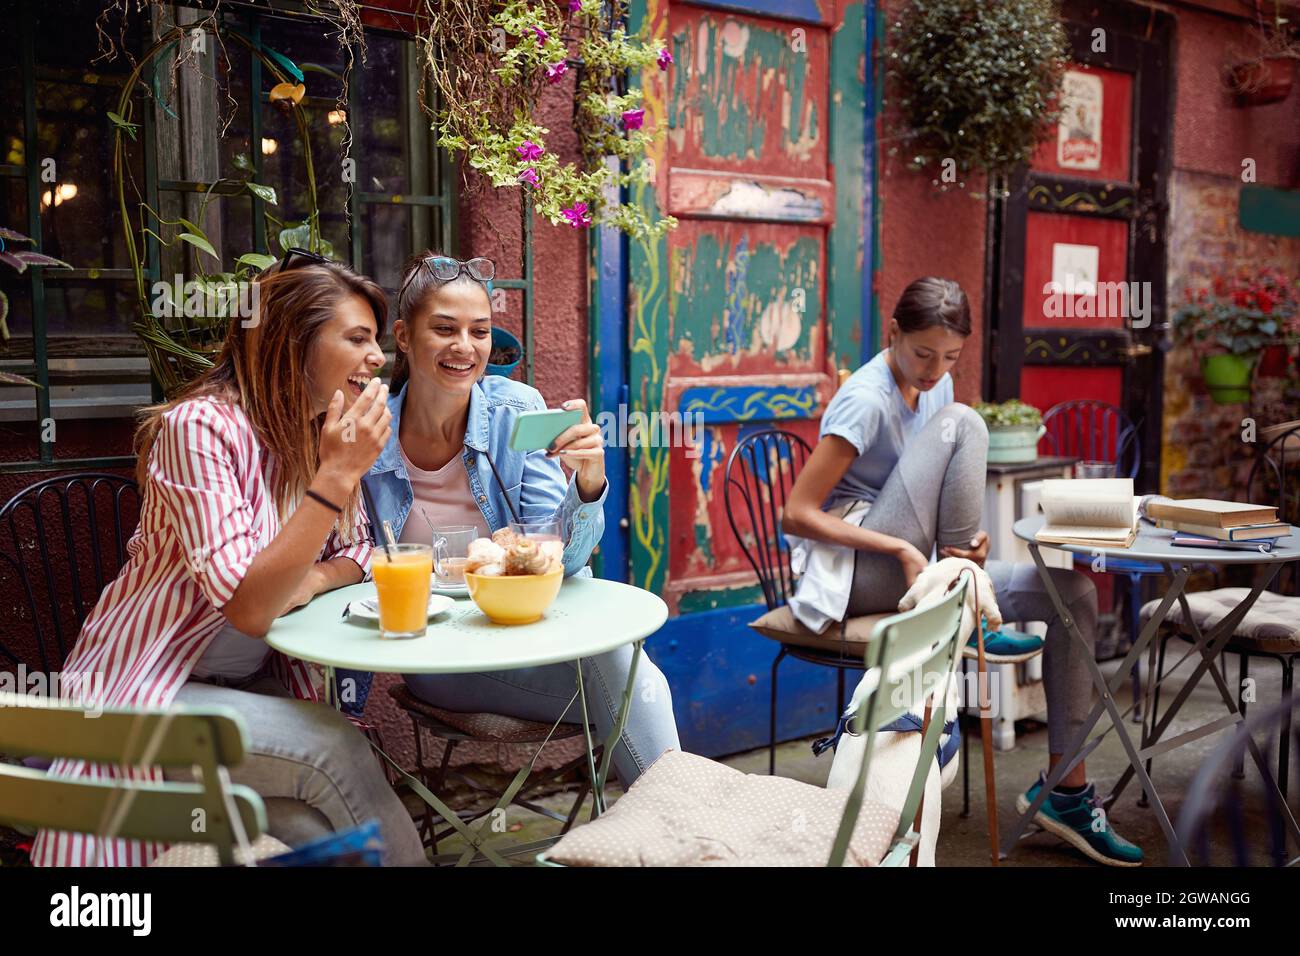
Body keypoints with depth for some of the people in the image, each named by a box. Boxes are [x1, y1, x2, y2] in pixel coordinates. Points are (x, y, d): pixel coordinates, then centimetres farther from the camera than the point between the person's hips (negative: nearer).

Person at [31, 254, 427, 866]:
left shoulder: (328, 432, 1)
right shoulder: (202, 426, -20)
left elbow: (355, 552, 10)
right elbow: (247, 608, -26)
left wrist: (311, 580, -13)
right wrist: (336, 475, -31)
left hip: (260, 683, 6)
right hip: (147, 688, -5)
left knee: (317, 831, -20)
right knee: (336, 748, -25)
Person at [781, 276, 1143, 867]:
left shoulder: (938, 385, 8)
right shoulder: (866, 399, -16)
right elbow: (797, 515, -21)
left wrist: (963, 540, -8)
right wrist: (903, 551, -26)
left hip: (910, 570, 8)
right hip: (858, 574, -8)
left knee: (1072, 592, -2)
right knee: (960, 422, -21)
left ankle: (1066, 791, 5)